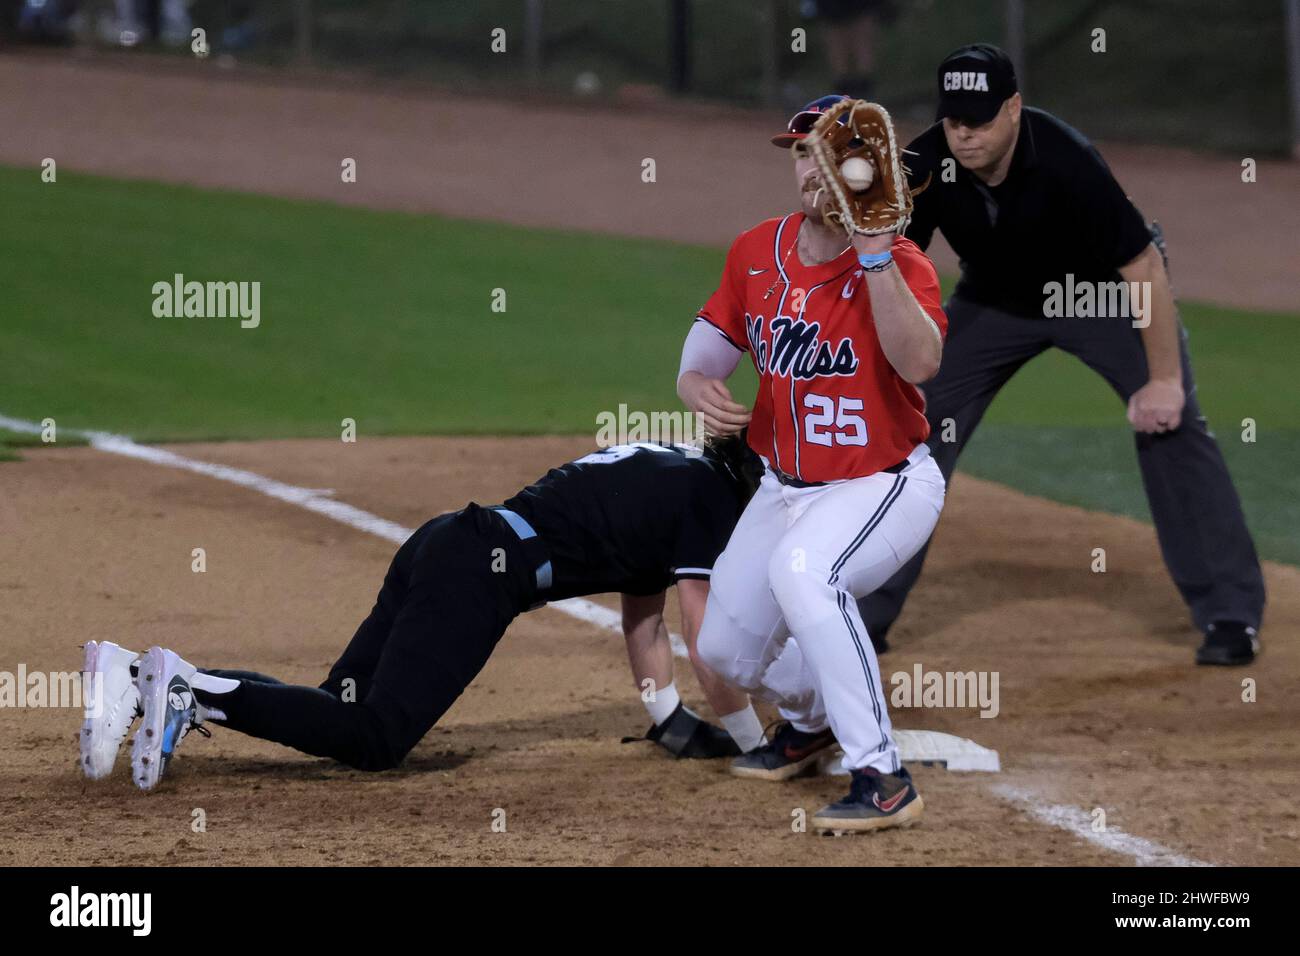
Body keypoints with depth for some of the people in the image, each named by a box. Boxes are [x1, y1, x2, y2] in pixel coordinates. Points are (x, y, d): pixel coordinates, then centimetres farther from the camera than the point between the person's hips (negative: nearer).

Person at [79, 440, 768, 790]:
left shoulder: (667, 473, 27)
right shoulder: (711, 496, -2)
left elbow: (643, 613, 32)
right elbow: (709, 631, -5)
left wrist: (673, 723, 35)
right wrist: (750, 738, 2)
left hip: (440, 548, 9)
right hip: (480, 580, -9)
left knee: (338, 715, 4)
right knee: (372, 739, -17)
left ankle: (135, 679, -7)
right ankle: (190, 688, -27)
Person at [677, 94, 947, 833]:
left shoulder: (899, 265, -20)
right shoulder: (757, 252, -2)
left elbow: (921, 363, -38)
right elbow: (710, 344, 9)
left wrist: (875, 255, -42)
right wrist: (699, 386, -15)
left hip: (885, 487, -7)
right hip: (786, 488, 7)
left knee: (802, 569, -37)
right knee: (727, 650, 12)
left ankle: (884, 782, -33)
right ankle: (812, 722, 49)